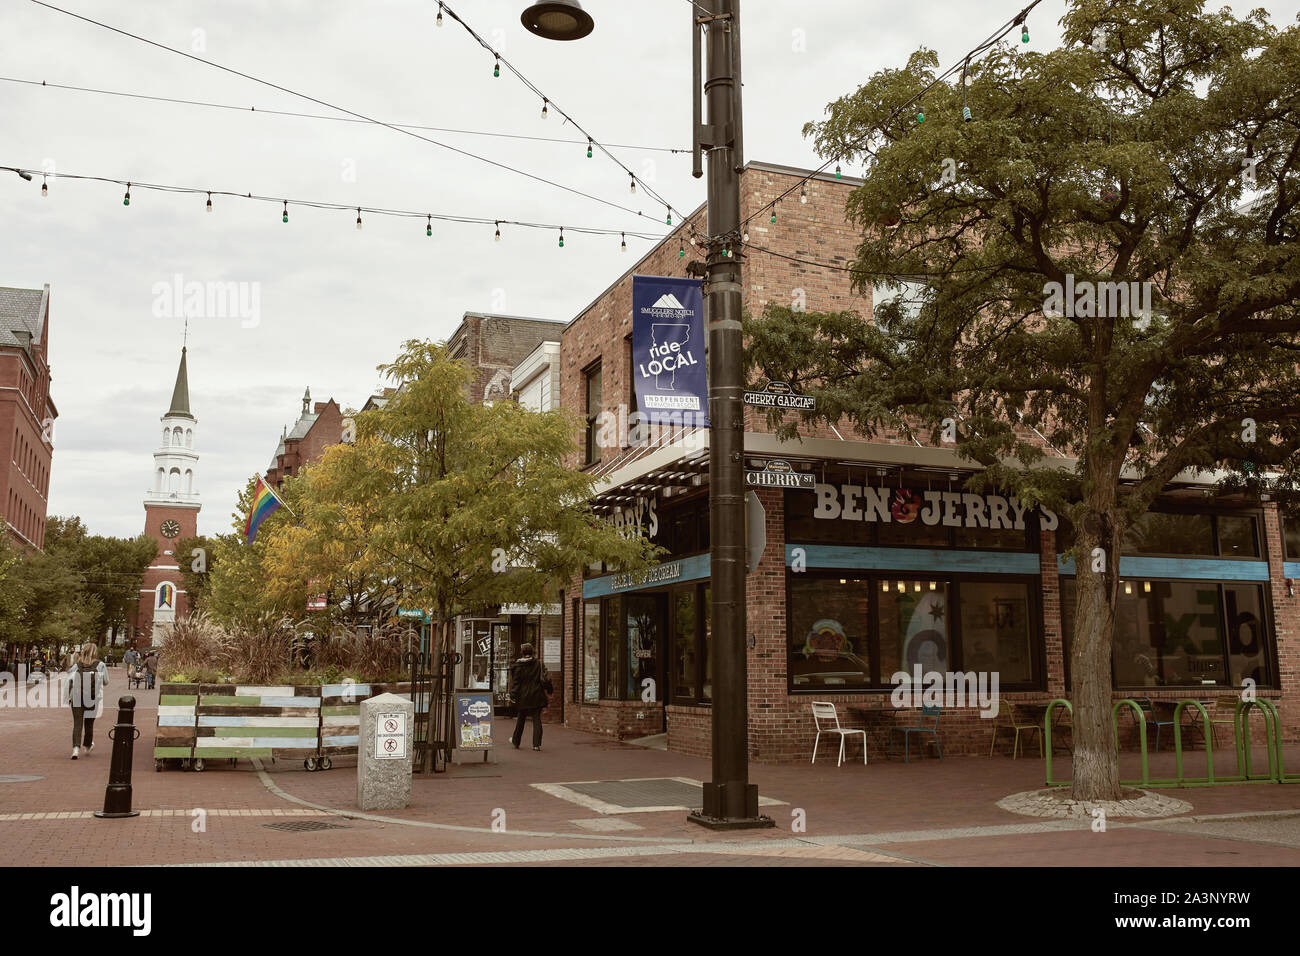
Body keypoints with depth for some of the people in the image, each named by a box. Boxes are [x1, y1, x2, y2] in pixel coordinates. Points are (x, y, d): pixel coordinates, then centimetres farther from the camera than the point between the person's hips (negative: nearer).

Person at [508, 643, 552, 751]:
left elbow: (515, 682, -6)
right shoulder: (539, 664, -3)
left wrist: (513, 695, -4)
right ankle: (537, 744, -5)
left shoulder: (517, 666, -5)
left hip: (523, 697, 0)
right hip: (537, 696, 0)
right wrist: (550, 690, 4)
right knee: (537, 720, 2)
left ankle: (516, 741, 28)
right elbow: (545, 679, -5)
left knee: (520, 719, 16)